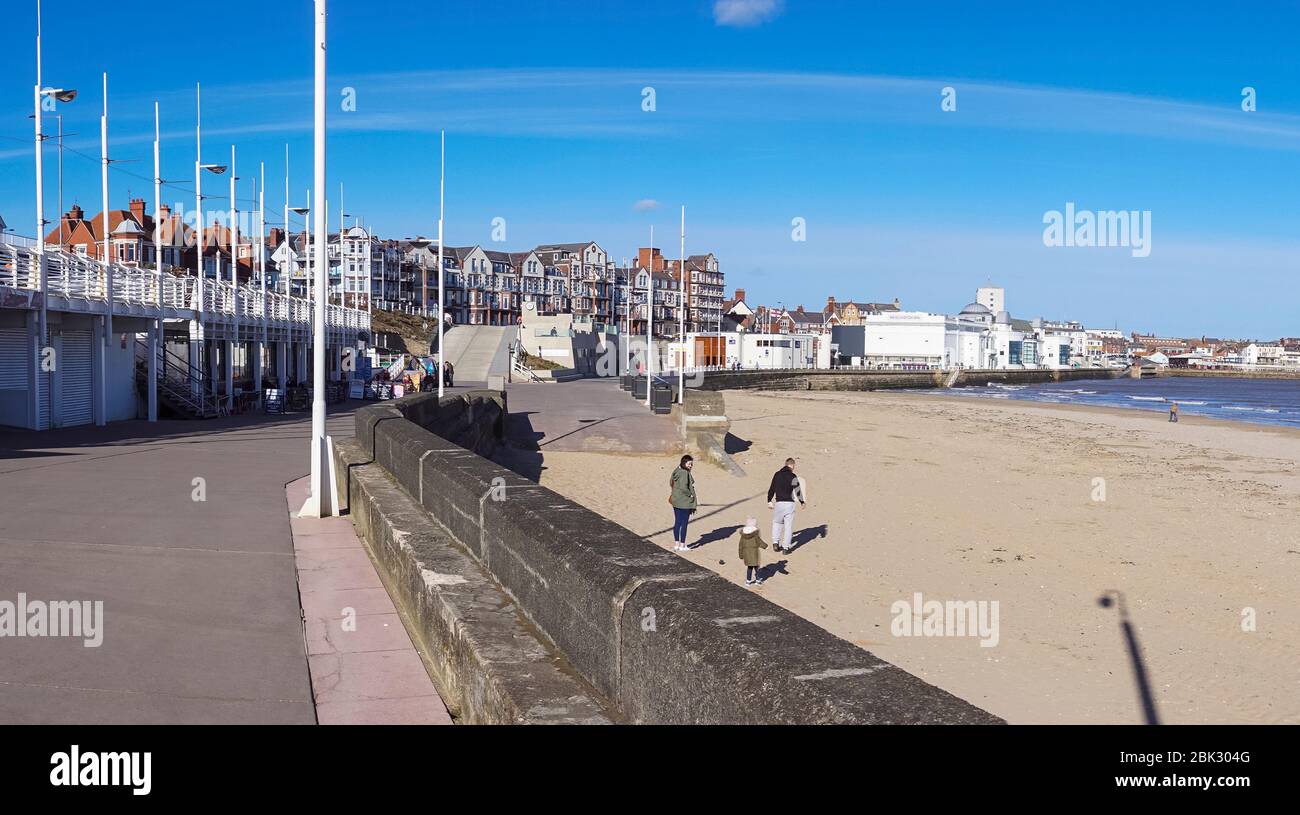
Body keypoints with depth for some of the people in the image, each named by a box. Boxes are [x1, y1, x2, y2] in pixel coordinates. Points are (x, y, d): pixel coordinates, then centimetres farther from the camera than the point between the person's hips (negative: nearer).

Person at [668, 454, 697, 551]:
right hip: (685, 502, -9)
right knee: (684, 524, 1)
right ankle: (682, 545, 7)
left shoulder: (677, 471, 8)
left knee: (677, 522, 14)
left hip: (676, 501, 9)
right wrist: (690, 495, -14)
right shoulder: (684, 473, -20)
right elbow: (683, 487, -27)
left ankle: (676, 544, 21)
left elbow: (671, 483, 13)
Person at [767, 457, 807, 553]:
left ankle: (775, 542, 12)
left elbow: (772, 488, 10)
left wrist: (769, 500, 21)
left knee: (776, 522, 23)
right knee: (788, 526, 5)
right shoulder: (793, 477, -7)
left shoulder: (777, 474, 4)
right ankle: (786, 547, 5)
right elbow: (798, 491, -5)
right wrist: (802, 502, 10)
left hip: (779, 503, 3)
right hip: (789, 503, -3)